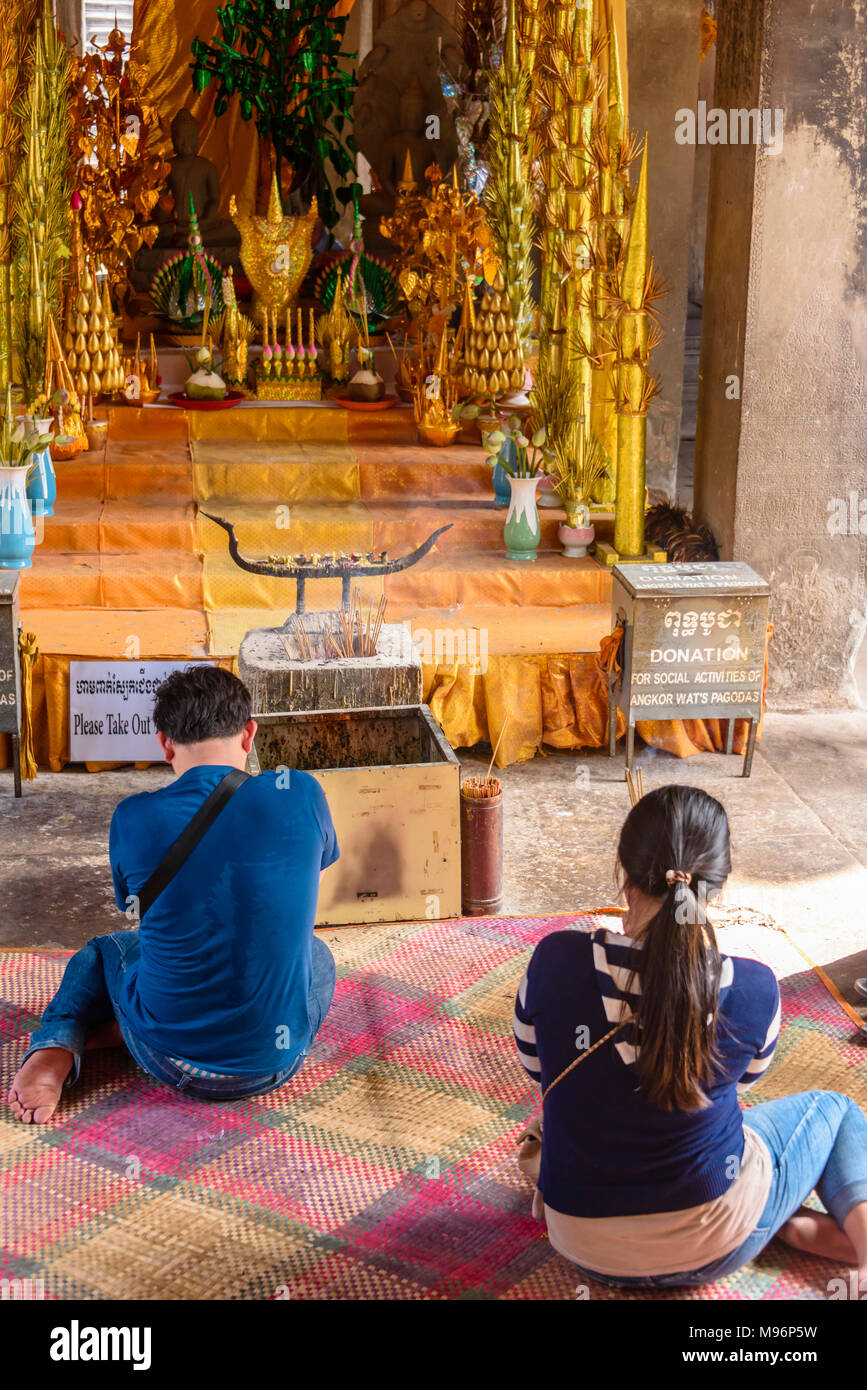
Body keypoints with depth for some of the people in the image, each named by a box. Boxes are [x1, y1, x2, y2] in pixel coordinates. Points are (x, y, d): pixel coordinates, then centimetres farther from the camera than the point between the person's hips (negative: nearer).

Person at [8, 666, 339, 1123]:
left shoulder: (133, 820, -11)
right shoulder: (301, 795, -11)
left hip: (170, 1064, 0)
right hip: (274, 1064, 0)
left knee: (103, 950, 33)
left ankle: (54, 1049, 5)